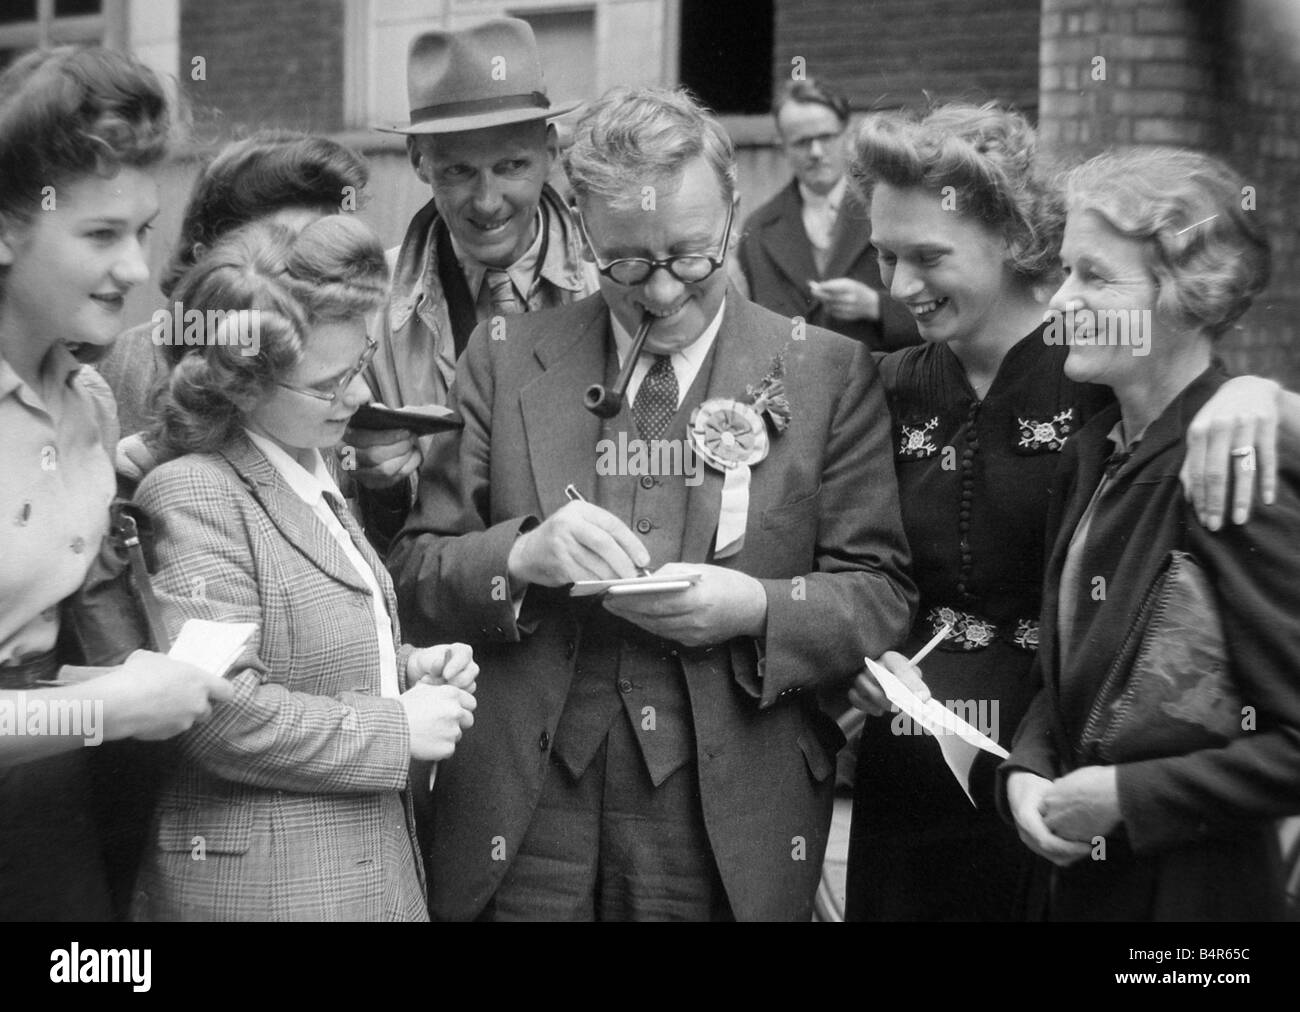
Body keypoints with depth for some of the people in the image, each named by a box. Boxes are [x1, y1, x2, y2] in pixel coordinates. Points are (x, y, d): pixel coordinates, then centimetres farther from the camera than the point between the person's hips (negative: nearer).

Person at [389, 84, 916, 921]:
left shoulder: (828, 374, 1)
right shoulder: (504, 361, 5)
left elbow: (883, 596, 0)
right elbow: (411, 575, 2)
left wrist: (758, 609, -19)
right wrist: (521, 555, -17)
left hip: (728, 842, -1)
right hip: (526, 835, 1)